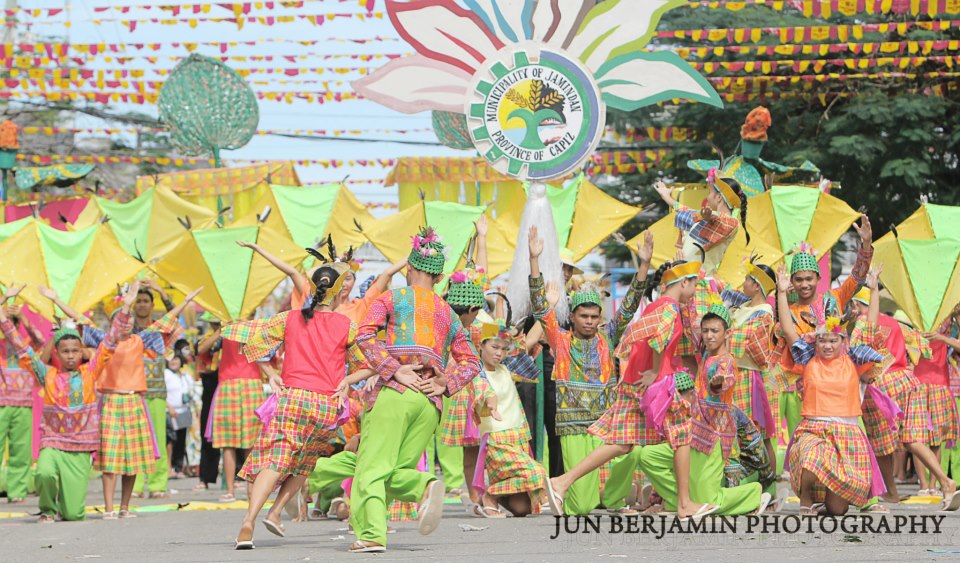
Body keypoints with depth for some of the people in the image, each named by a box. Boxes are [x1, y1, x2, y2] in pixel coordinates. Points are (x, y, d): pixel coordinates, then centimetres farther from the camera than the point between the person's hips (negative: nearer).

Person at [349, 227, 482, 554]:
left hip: (394, 392, -4)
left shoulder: (393, 298, 9)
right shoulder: (449, 315, 22)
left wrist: (394, 370, -9)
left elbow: (365, 336, -7)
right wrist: (445, 385, 5)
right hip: (430, 403, 4)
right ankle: (426, 487, -23)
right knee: (397, 471, 10)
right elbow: (470, 363, 15)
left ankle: (371, 535, -25)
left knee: (371, 469, -8)